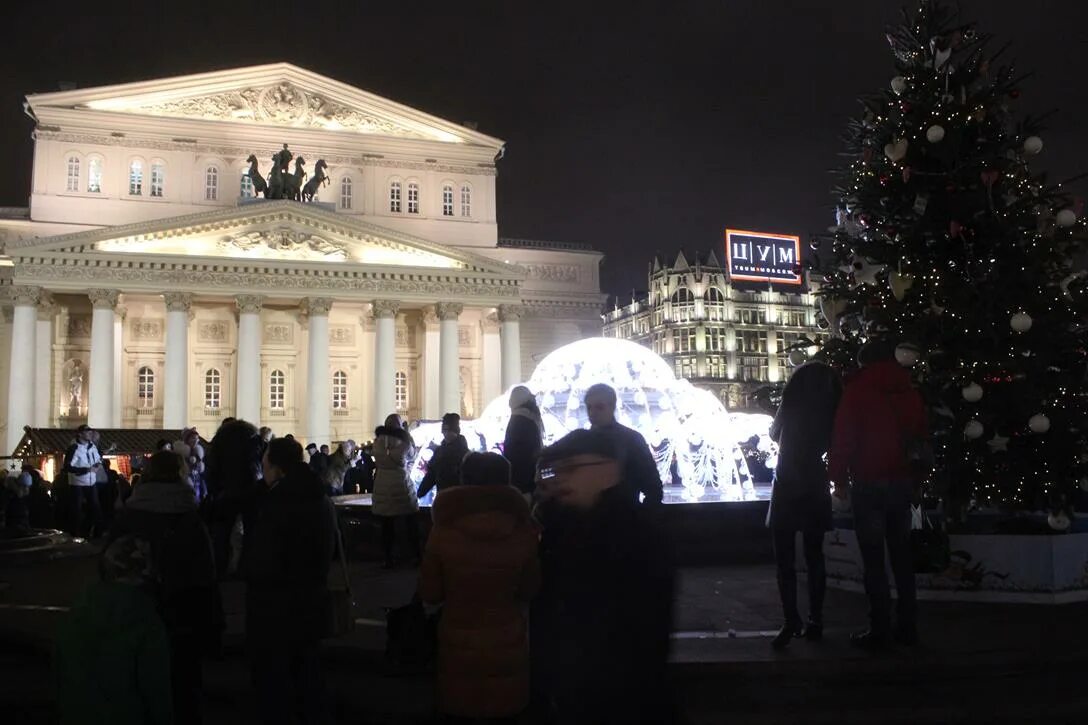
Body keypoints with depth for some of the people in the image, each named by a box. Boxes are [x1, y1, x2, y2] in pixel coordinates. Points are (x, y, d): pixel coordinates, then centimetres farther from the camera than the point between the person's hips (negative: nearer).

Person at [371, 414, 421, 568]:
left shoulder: (378, 441, -1)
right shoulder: (404, 440, -6)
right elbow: (412, 454, 13)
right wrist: (406, 434, 18)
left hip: (382, 487, 1)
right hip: (402, 485, -1)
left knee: (387, 525, 7)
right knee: (411, 523, 13)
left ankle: (388, 559, 8)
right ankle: (416, 556, 16)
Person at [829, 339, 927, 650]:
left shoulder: (858, 388, -6)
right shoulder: (908, 390, 11)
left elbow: (843, 436, -10)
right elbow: (920, 435, 16)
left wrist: (839, 477, -3)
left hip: (869, 483, -5)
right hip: (903, 481, 6)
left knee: (874, 559, -2)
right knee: (901, 554, 13)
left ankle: (880, 630, -1)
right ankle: (907, 625, 16)